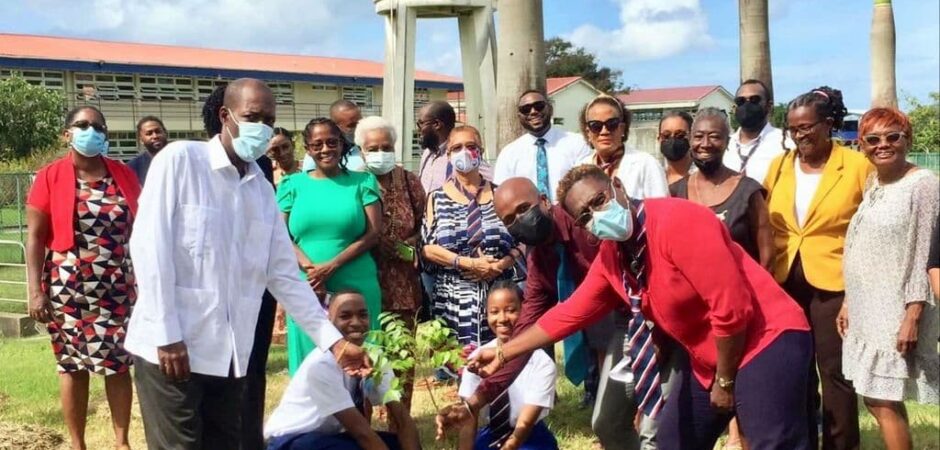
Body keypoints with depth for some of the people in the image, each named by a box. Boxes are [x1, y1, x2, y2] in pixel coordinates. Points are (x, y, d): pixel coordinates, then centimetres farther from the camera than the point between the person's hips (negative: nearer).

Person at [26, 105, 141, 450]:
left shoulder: (123, 175, 4)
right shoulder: (49, 177, -4)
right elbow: (35, 237, -4)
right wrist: (35, 290, -10)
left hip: (117, 286, 2)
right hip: (68, 287, -2)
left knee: (119, 363, 5)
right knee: (72, 364, 7)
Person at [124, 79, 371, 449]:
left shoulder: (263, 190, 12)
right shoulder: (180, 159, -5)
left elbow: (284, 275, 12)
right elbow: (149, 247, -11)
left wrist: (334, 341, 6)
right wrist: (166, 336, -15)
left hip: (229, 352, 6)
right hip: (170, 346, -6)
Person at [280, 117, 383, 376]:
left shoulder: (362, 181, 7)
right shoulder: (292, 185, 10)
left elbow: (373, 233, -1)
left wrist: (332, 266, -12)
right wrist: (310, 268, -15)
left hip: (357, 287, -1)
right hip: (307, 288, 1)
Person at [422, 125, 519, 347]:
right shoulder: (437, 198, 9)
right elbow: (427, 247, -2)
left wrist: (499, 265, -11)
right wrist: (469, 263, -11)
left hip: (498, 295, 1)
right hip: (453, 298, -1)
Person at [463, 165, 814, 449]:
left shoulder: (677, 222, -23)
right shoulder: (610, 258, 2)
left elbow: (730, 307, -24)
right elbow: (570, 313, 12)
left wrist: (725, 380, -14)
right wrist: (502, 353, 12)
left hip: (767, 340, -8)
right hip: (708, 358, 9)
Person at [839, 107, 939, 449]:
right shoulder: (872, 183, 12)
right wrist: (849, 302, 14)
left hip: (896, 310, -8)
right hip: (867, 309, 8)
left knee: (885, 401, -4)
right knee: (874, 398, 11)